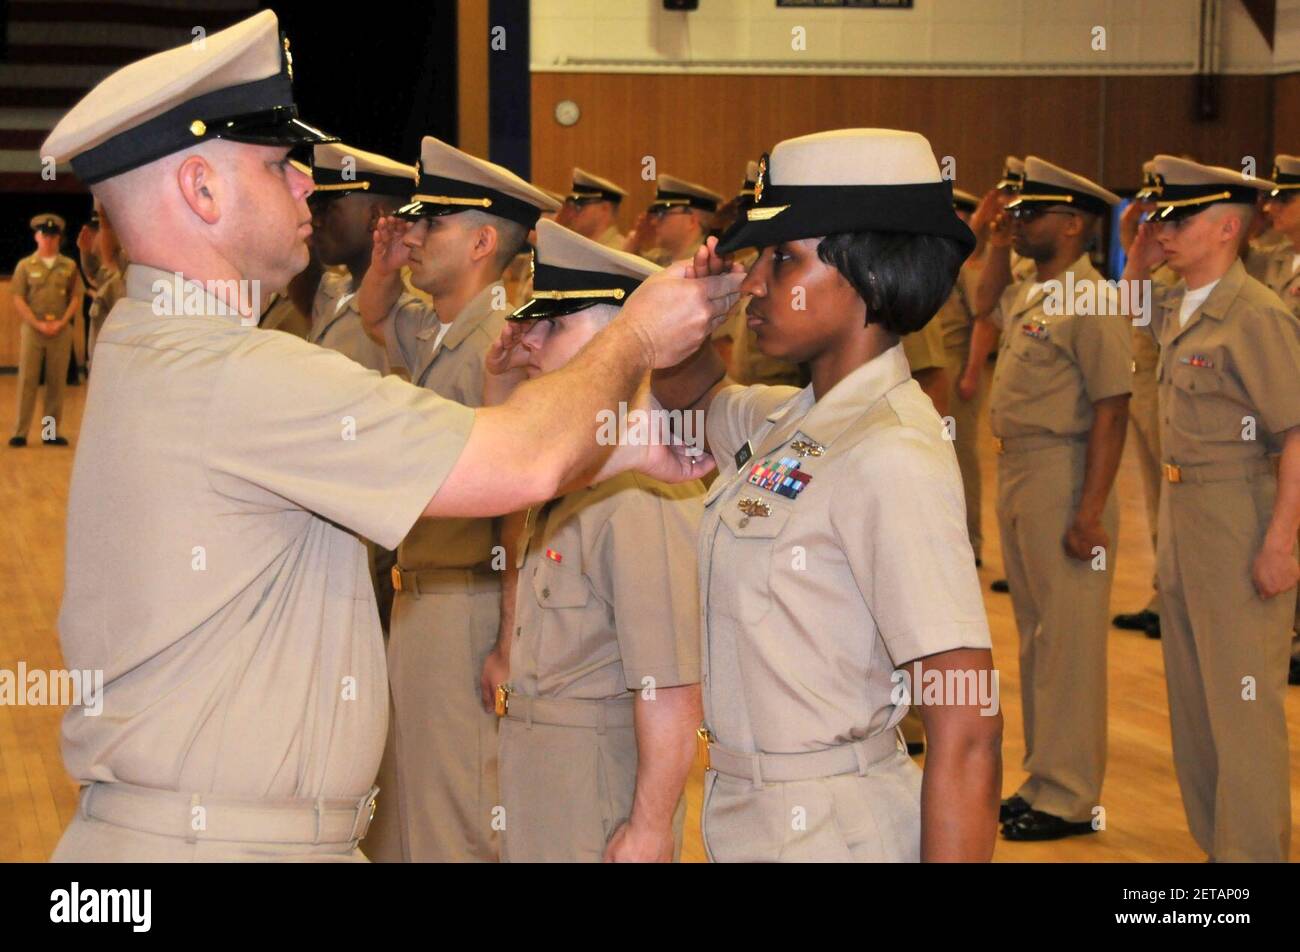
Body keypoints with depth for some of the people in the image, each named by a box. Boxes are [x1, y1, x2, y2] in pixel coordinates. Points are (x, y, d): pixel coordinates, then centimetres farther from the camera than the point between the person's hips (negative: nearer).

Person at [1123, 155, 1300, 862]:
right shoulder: (1175, 305, 7)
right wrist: (1137, 263, 12)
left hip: (1239, 519, -9)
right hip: (1180, 513, 9)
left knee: (1242, 701, -1)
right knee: (1191, 696, 16)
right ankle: (1214, 841, 29)